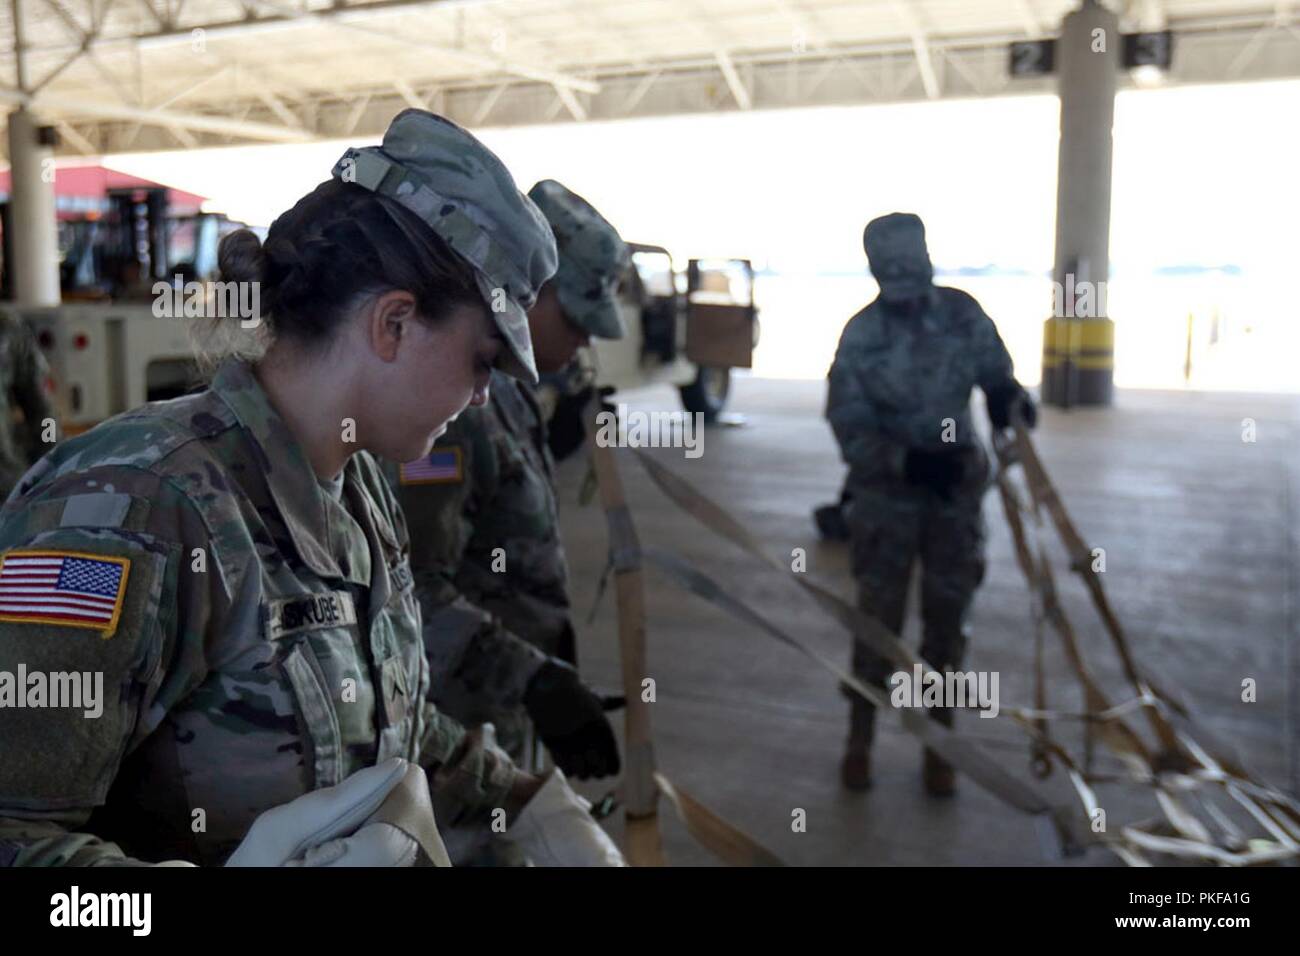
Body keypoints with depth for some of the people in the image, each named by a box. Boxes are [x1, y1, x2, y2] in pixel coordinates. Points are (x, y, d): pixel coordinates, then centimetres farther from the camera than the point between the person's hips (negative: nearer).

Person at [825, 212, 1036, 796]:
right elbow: (852, 431, -16)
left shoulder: (962, 313, -6)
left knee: (946, 615, 8)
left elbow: (995, 372, 6)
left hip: (956, 483, 2)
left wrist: (1010, 399, -18)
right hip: (888, 488, -2)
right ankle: (860, 740, 19)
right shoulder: (860, 336, -13)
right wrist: (911, 462, -31)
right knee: (878, 615, 2)